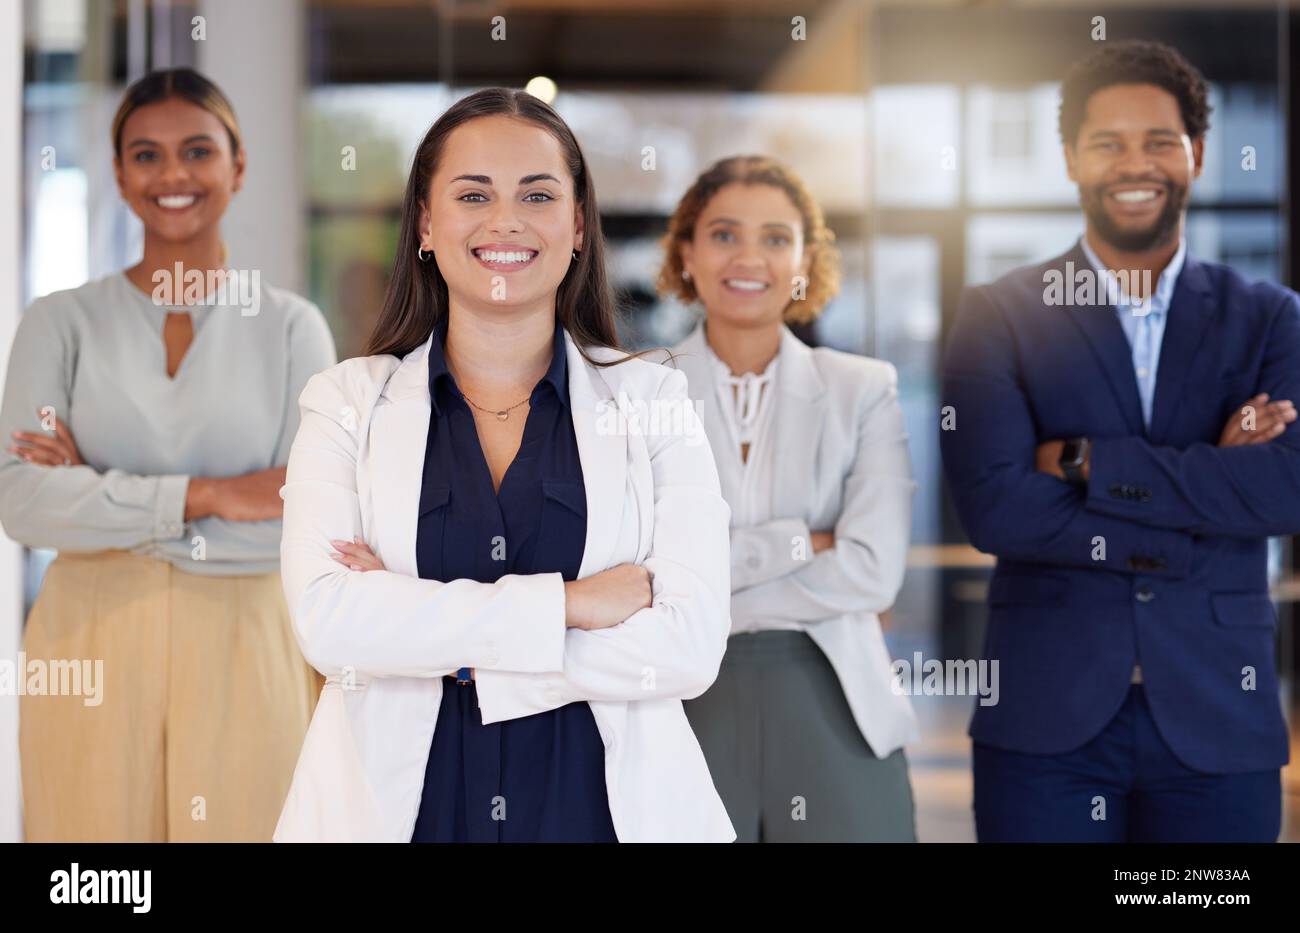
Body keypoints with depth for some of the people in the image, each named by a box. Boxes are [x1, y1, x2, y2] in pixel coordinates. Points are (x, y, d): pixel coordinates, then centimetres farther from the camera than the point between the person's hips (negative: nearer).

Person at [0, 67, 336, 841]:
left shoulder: (293, 327, 1)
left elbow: (302, 523, -9)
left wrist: (96, 491, -9)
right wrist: (199, 497, -16)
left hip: (240, 657, 0)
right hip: (92, 655, 1)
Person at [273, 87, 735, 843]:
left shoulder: (651, 402, -1)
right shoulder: (348, 403, 0)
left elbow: (690, 645, -12)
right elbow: (327, 620, -14)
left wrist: (421, 629, -14)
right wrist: (568, 603, -18)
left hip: (604, 802, 0)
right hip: (401, 804, 0)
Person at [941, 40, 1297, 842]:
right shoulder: (998, 316, 1)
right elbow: (993, 504, -12)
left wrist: (1086, 461, -13)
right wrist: (1207, 488, -11)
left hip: (1216, 719, 1)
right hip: (1048, 718, -1)